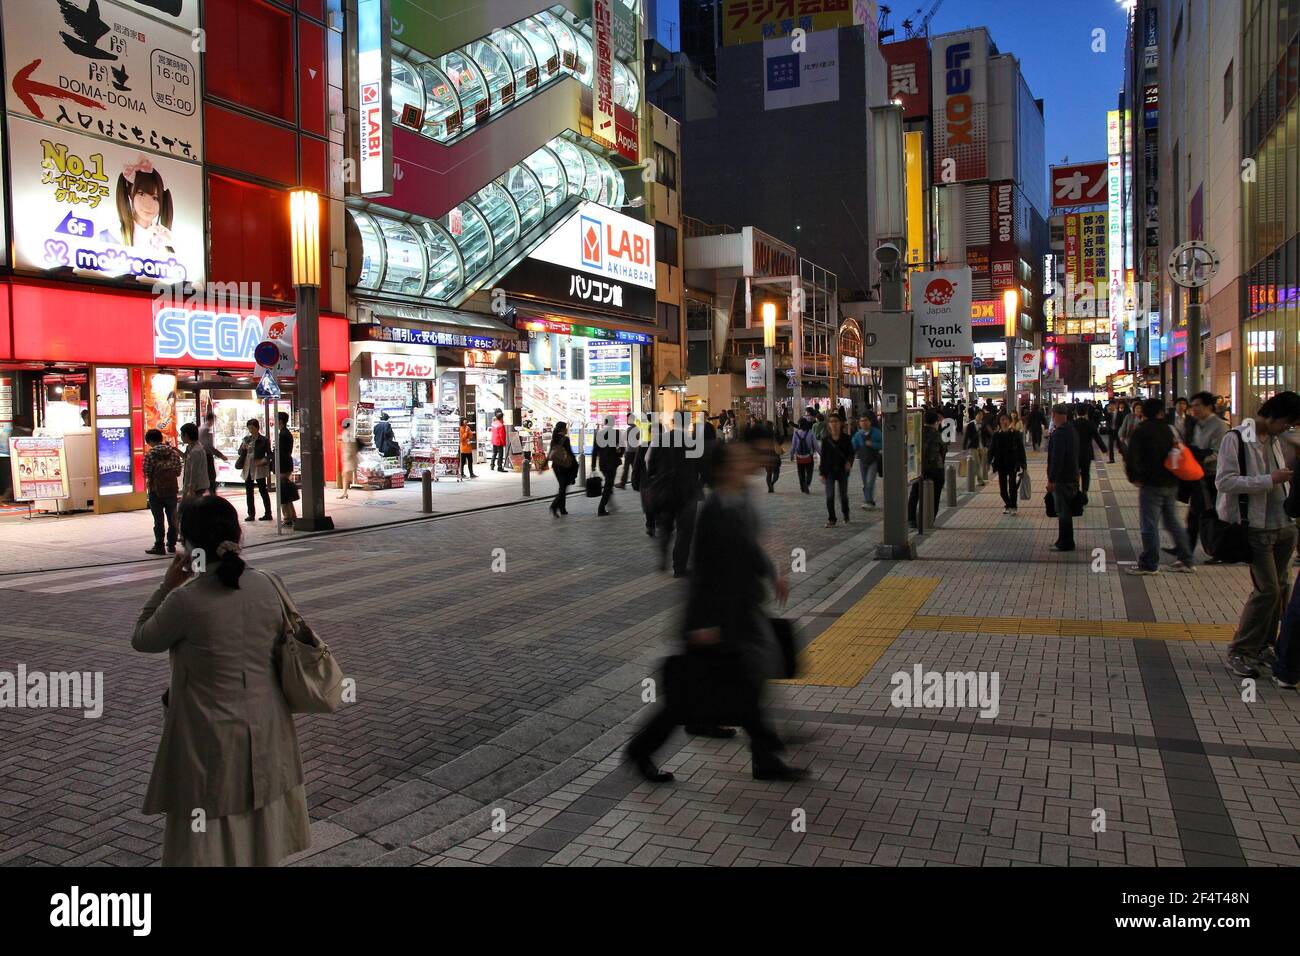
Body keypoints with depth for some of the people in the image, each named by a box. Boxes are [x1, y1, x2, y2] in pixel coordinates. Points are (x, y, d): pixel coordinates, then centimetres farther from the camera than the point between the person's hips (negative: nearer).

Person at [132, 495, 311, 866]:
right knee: (262, 834, 22)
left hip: (211, 741, -4)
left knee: (209, 843, 13)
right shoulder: (266, 586, -8)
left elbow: (142, 640, -3)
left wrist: (167, 586, 3)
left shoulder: (185, 601, -21)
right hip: (265, 735, 5)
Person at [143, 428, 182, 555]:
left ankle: (159, 546, 5)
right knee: (172, 519, 12)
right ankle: (171, 545, 17)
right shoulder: (174, 452, -1)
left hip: (156, 491, -3)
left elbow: (147, 473, -11)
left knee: (158, 520, 3)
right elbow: (178, 472, 2)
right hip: (172, 490, 3)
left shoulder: (149, 454, -11)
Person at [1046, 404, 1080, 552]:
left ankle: (1065, 544, 4)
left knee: (1063, 512, -2)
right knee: (1066, 512, 17)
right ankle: (1065, 541, 26)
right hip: (1072, 477, 10)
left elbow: (1056, 458, -23)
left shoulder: (1058, 434, -20)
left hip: (1061, 479, -10)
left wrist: (1051, 480, -20)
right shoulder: (1072, 431, 11)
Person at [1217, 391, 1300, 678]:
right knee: (1267, 590, -10)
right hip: (1256, 528, -8)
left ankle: (1264, 646, 23)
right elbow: (1224, 482, -21)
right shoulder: (1236, 438, -12)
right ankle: (1239, 653, 1)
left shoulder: (1273, 439, 13)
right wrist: (1270, 480, -22)